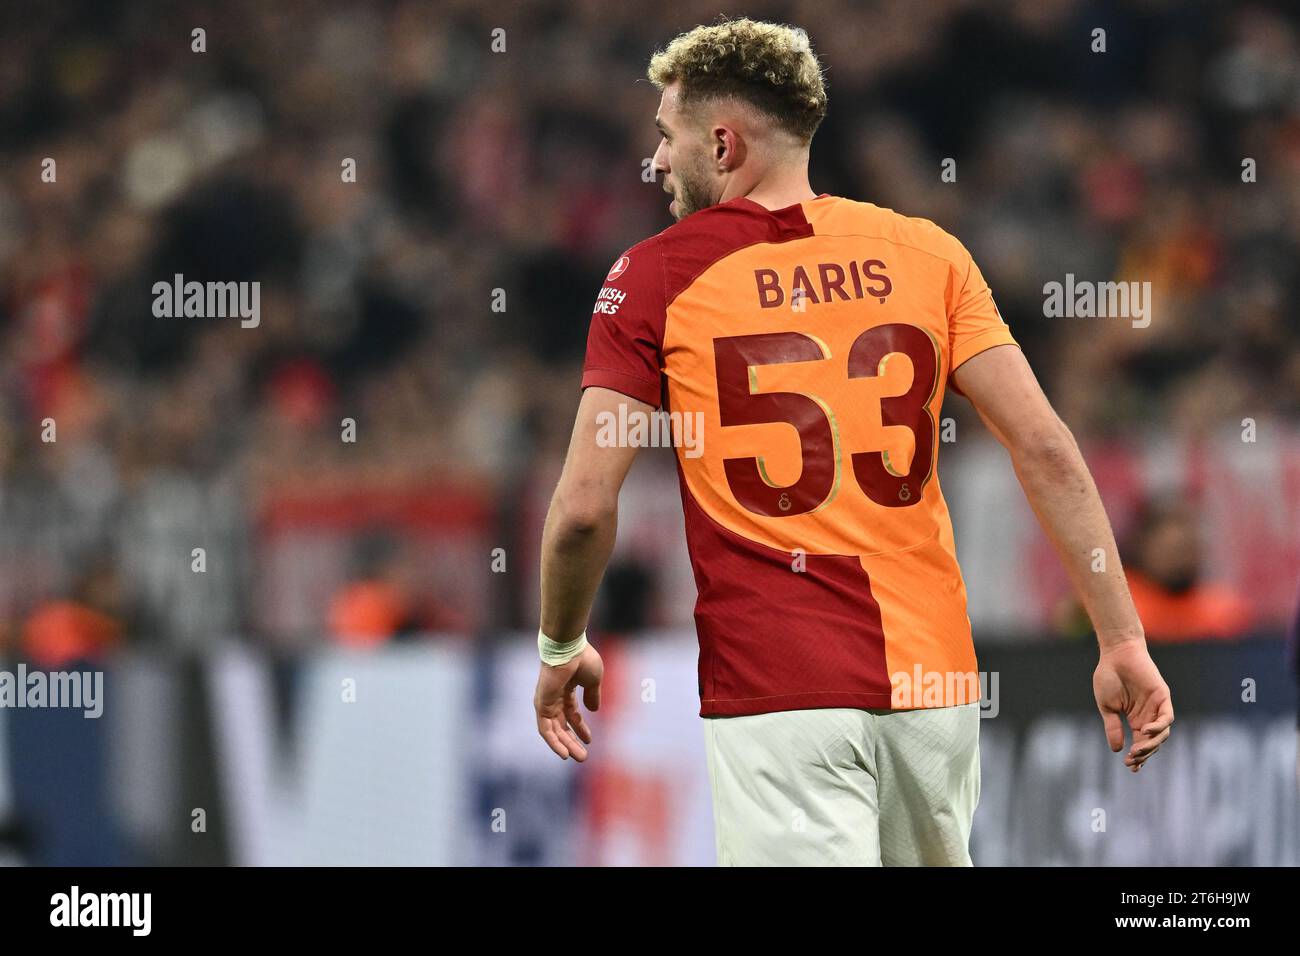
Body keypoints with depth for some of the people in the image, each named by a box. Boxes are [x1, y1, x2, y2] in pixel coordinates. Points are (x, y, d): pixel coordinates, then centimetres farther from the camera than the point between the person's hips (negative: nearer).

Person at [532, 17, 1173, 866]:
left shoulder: (657, 276, 0)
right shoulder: (926, 253, 8)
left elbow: (584, 508, -4)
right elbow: (1045, 450, 0)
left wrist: (561, 650, 13)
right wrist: (1124, 641, 2)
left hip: (775, 695, -4)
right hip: (933, 678, 4)